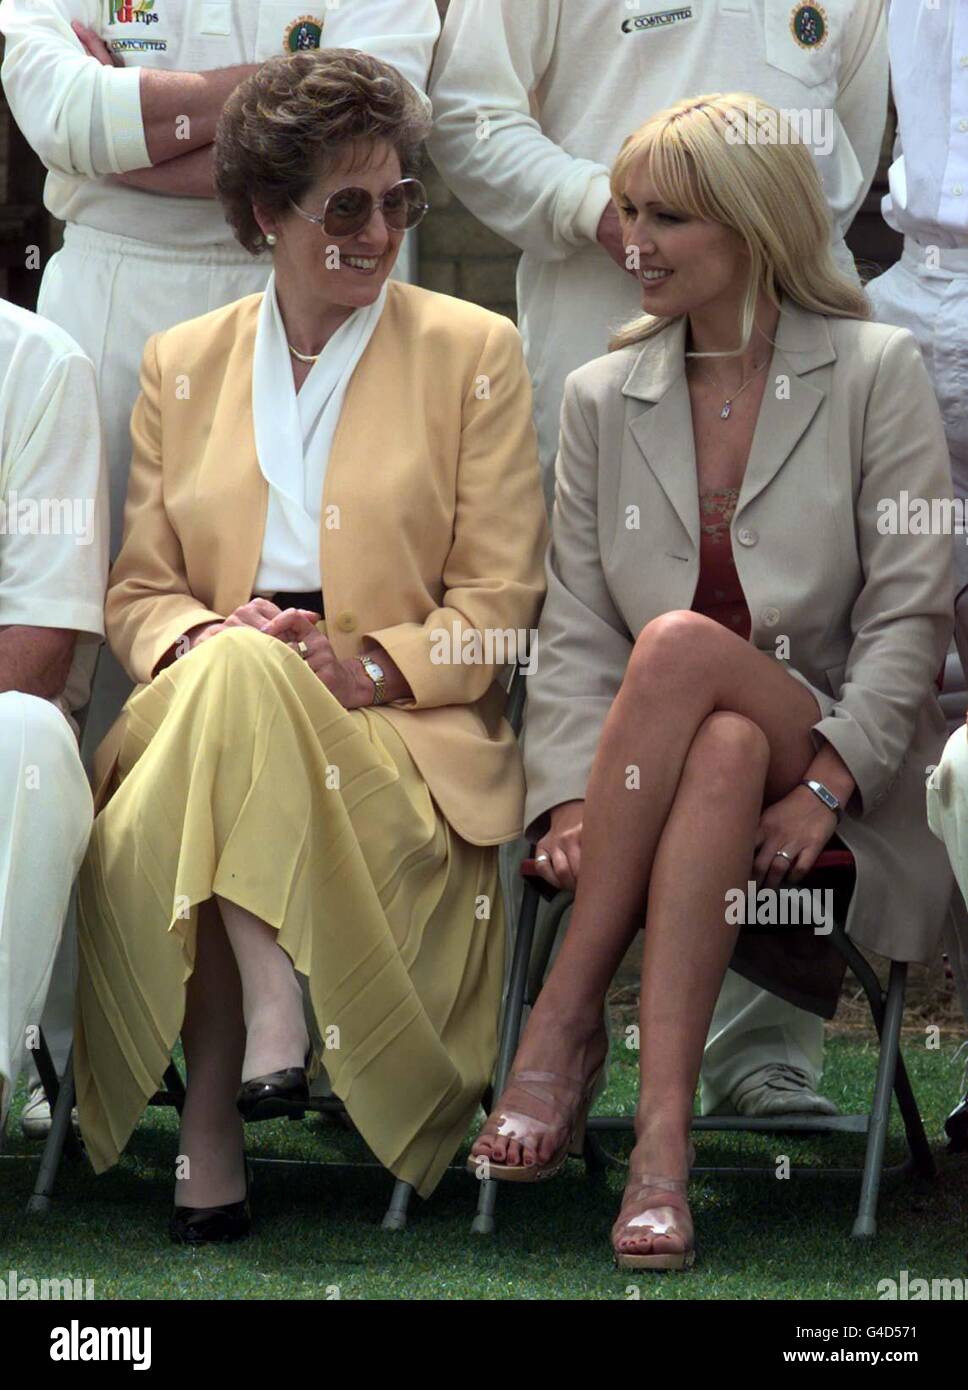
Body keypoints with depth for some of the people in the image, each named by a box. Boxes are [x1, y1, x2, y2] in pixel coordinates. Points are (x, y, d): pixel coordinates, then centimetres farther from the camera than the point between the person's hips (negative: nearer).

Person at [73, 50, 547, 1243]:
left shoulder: (473, 353, 9)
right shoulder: (181, 364, 17)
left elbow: (500, 604, 5)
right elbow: (138, 592, 15)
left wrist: (369, 664, -13)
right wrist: (202, 638, -10)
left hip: (403, 732, -2)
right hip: (209, 711, 2)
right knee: (230, 663, -36)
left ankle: (211, 1131, -35)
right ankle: (270, 1012, -37)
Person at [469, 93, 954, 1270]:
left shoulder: (876, 373, 3)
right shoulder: (601, 397, 13)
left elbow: (912, 610, -4)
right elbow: (575, 626, 5)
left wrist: (829, 784, -17)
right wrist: (572, 797, -12)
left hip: (845, 777, -2)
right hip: (667, 768, 2)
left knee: (681, 644, -33)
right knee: (724, 756, -36)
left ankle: (565, 1021, -34)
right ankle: (662, 1141, -45)